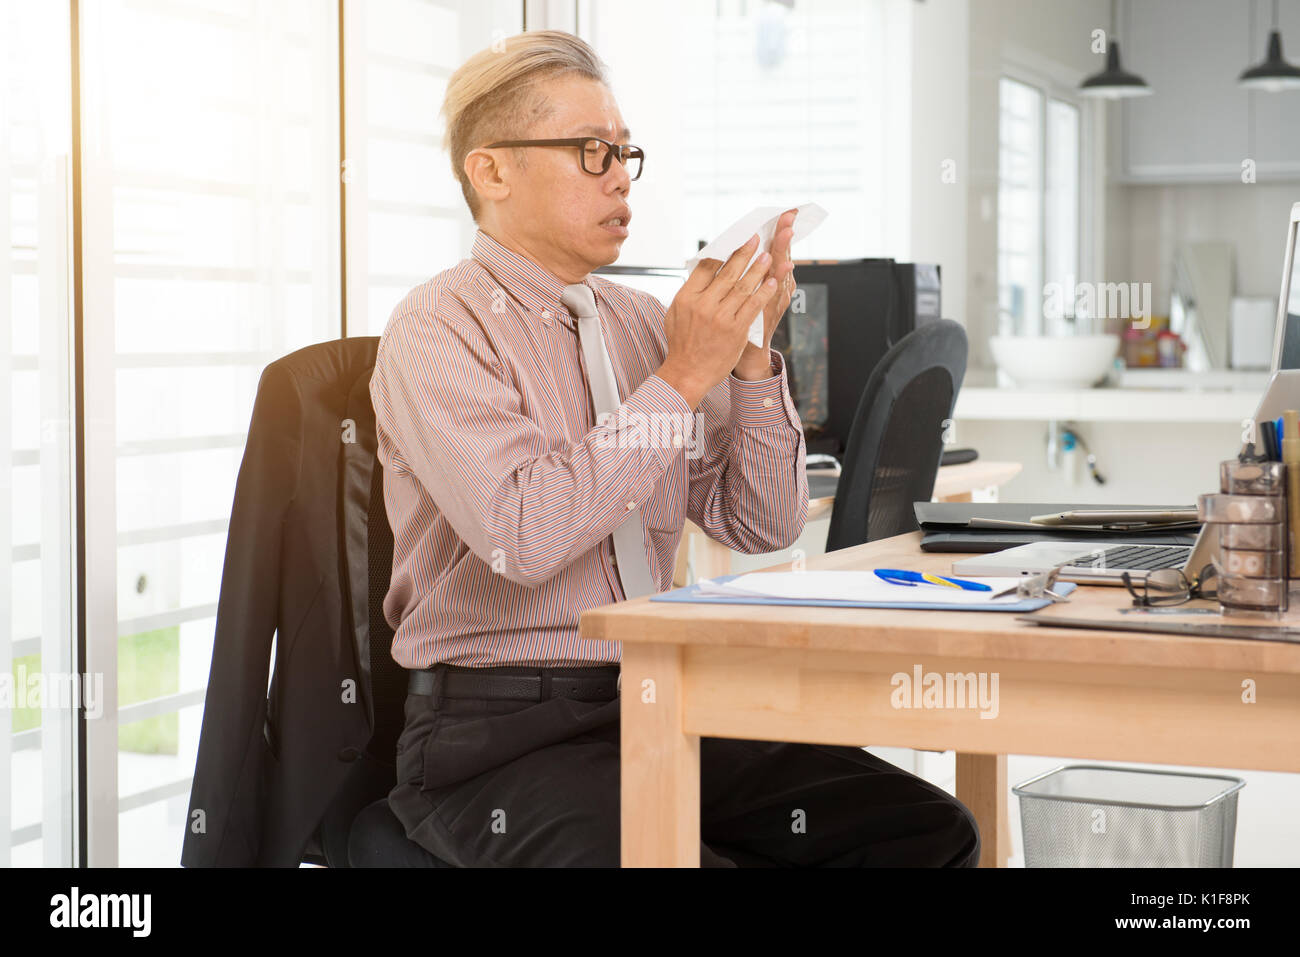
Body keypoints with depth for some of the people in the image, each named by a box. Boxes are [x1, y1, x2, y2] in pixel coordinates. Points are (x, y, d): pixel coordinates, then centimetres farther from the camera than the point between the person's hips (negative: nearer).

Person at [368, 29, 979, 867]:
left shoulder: (640, 320, 13)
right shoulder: (439, 330, -6)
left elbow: (761, 527, 11)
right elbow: (523, 538, -22)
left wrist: (751, 351, -2)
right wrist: (682, 379, -16)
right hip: (501, 734, -6)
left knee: (928, 830, -12)